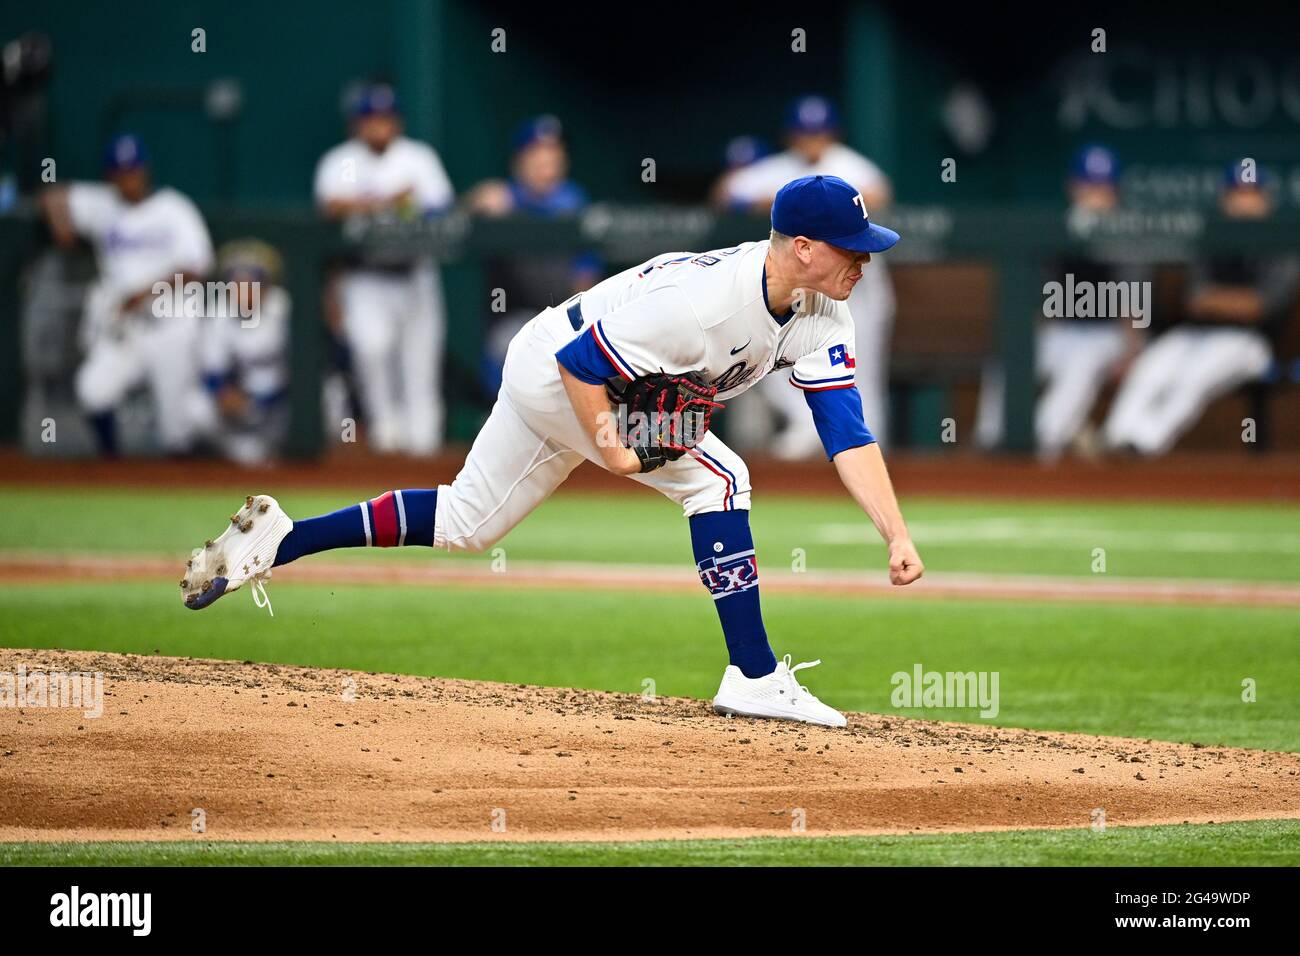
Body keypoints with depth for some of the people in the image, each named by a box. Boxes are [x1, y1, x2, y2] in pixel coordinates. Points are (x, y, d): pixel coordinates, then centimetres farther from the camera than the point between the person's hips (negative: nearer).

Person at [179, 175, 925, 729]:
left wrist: (898, 534, -23)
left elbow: (848, 433, -15)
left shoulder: (822, 316, -11)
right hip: (554, 368, -8)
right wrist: (610, 449, -31)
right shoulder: (707, 299, -35)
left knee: (464, 525, 17)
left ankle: (275, 542, 23)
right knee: (718, 479, -19)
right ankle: (755, 679, -16)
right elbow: (581, 360, -30)